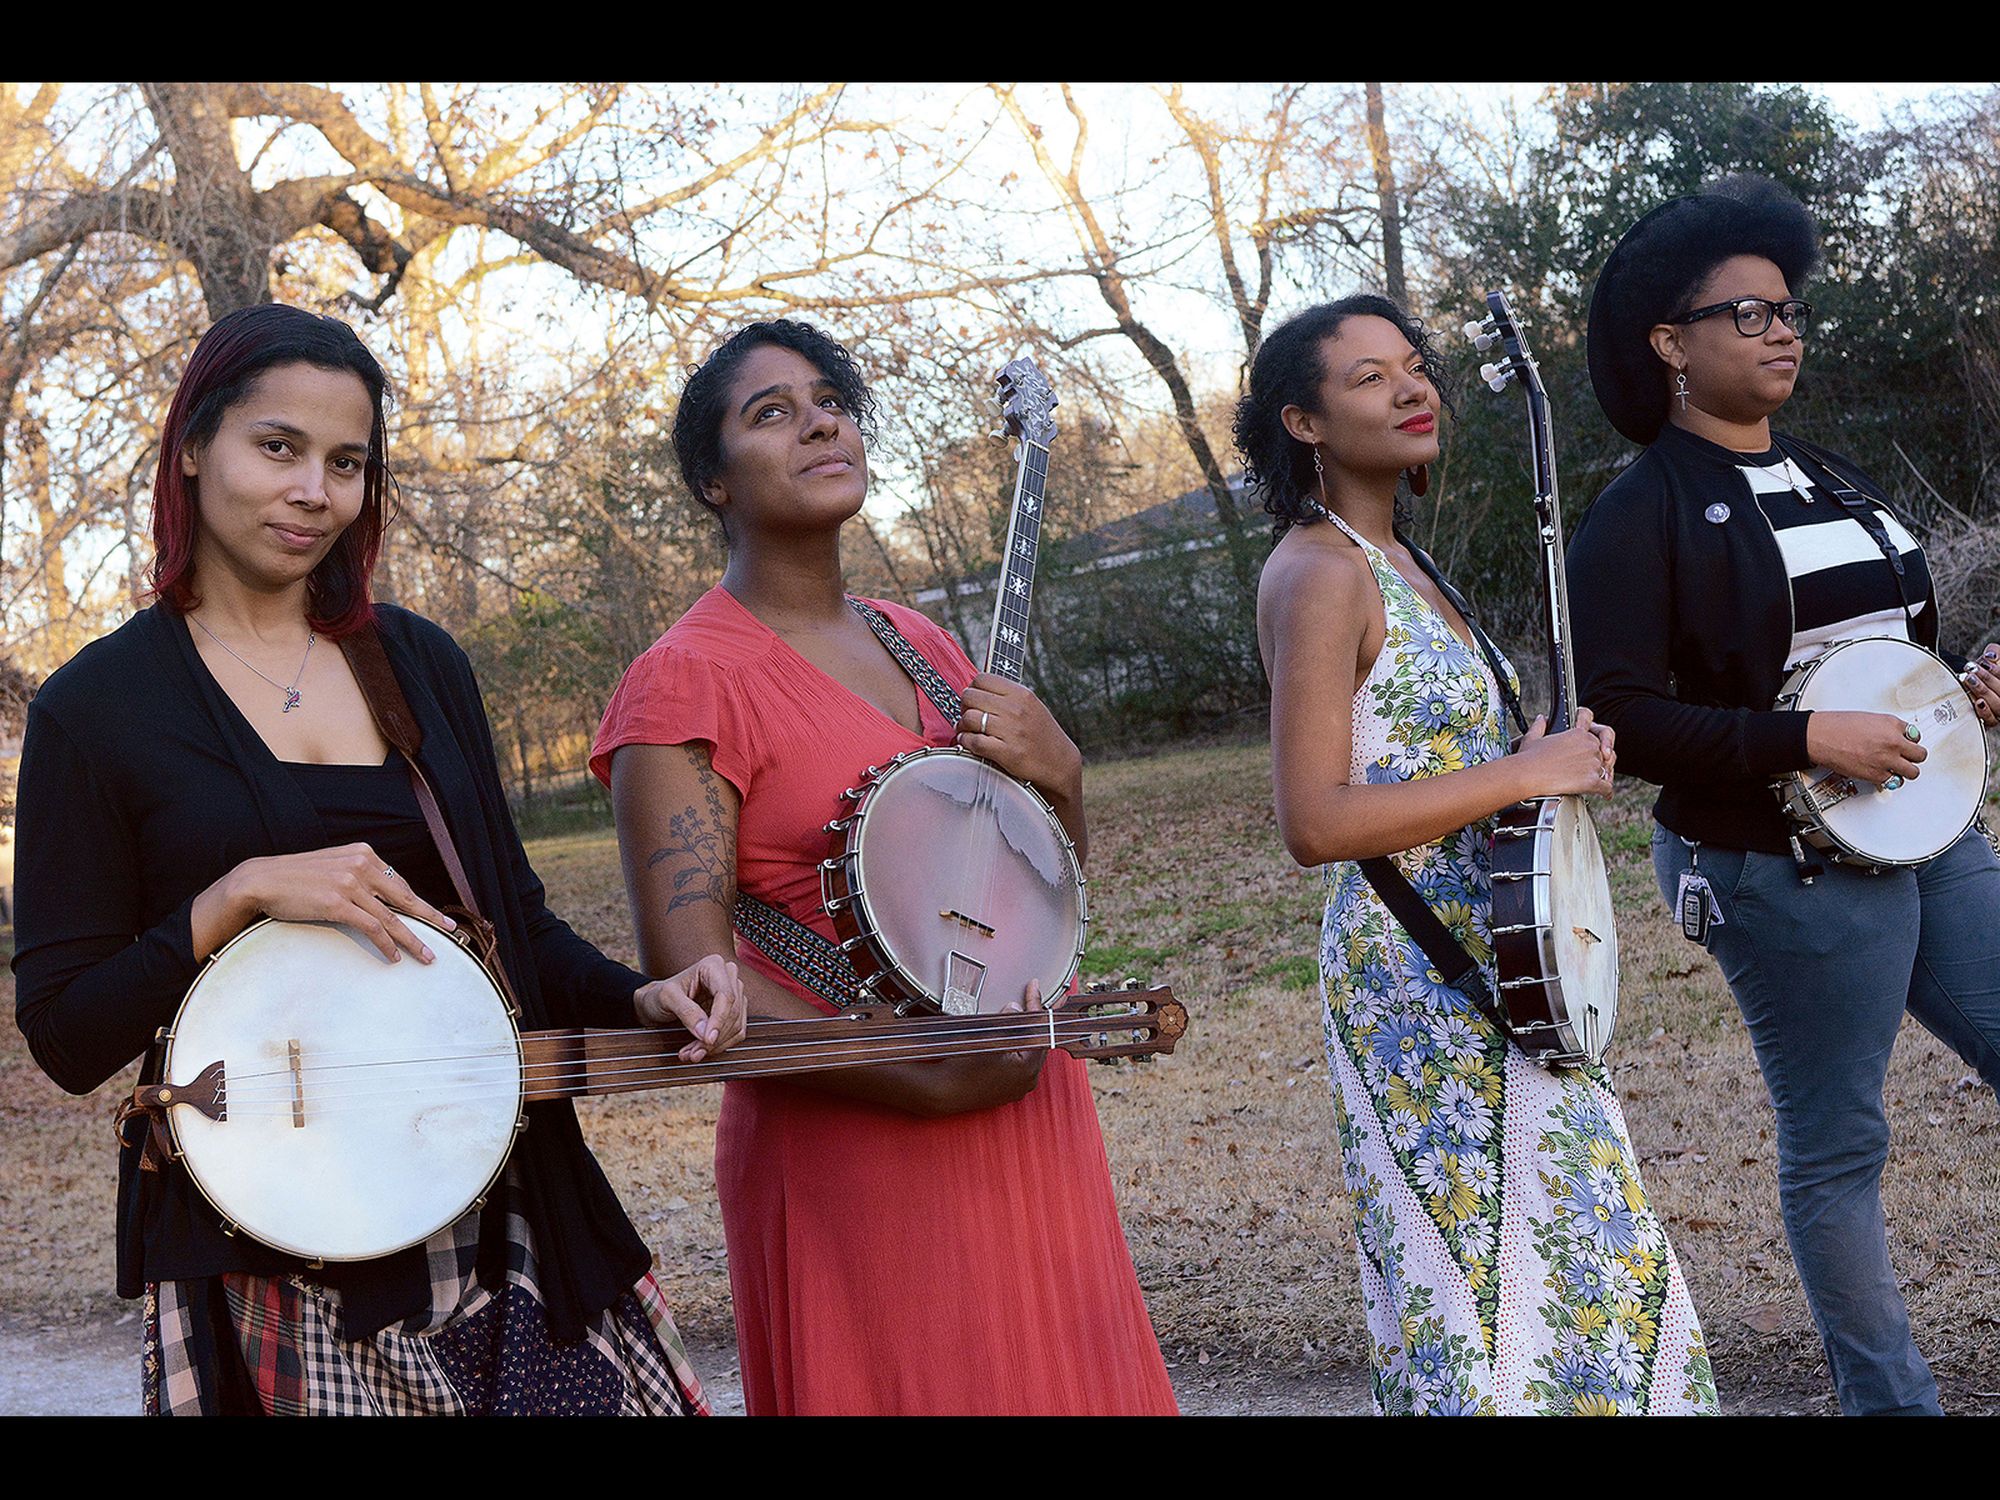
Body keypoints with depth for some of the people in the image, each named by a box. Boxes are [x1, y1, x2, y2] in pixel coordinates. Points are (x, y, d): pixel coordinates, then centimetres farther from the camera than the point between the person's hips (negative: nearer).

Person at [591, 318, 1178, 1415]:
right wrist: (929, 1081, -22)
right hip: (852, 1156, -7)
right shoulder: (687, 679, -10)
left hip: (1032, 1129, 7)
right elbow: (687, 978, -17)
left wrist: (1058, 776, -3)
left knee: (1061, 1380, 15)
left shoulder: (920, 644, 12)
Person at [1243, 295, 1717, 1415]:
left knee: (1592, 1244, 16)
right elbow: (1315, 821, -24)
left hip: (1504, 963, 10)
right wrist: (1521, 775, -19)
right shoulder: (1320, 572, -16)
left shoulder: (1397, 558, 13)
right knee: (1486, 1272, -3)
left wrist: (1556, 757, 6)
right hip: (1420, 978, -10)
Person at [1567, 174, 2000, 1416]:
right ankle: (1889, 1397, 17)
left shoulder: (1831, 477, 15)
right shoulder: (1643, 514, -9)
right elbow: (1622, 715, -16)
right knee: (1837, 1143, 2)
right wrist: (1808, 741, -22)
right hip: (1783, 869, -7)